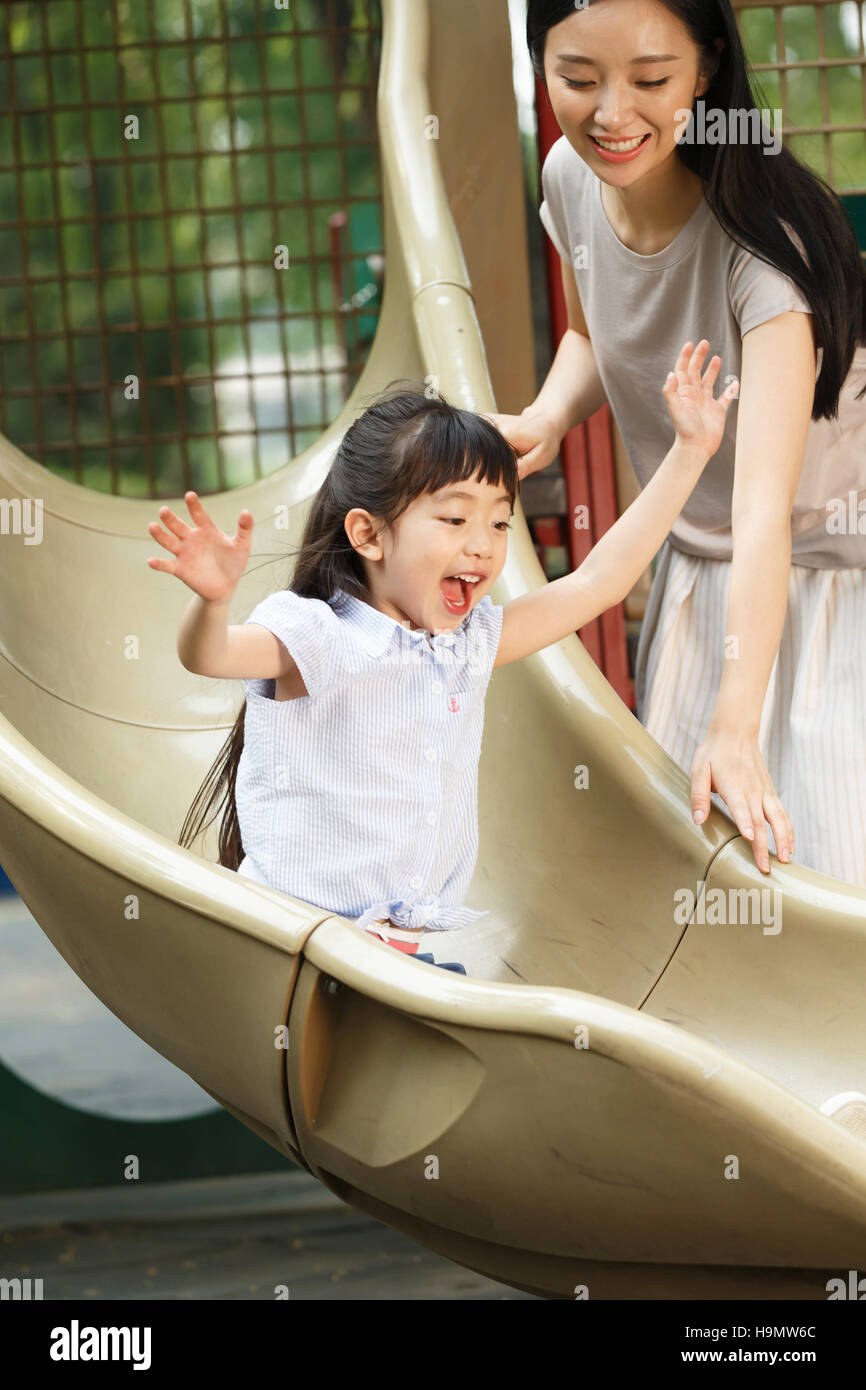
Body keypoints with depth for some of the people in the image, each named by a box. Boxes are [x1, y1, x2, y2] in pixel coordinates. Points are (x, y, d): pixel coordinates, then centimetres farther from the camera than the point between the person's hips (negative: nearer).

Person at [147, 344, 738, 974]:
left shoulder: (472, 643, 12)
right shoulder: (316, 639, -8)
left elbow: (597, 581, 18)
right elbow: (209, 656, -25)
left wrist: (690, 452, 18)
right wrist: (214, 598, -50)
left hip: (415, 947, 6)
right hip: (297, 939, -5)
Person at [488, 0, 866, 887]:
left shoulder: (760, 233, -29)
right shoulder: (571, 181, -9)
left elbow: (765, 499, -36)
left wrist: (738, 724, -43)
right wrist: (546, 419, -9)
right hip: (696, 570, 6)